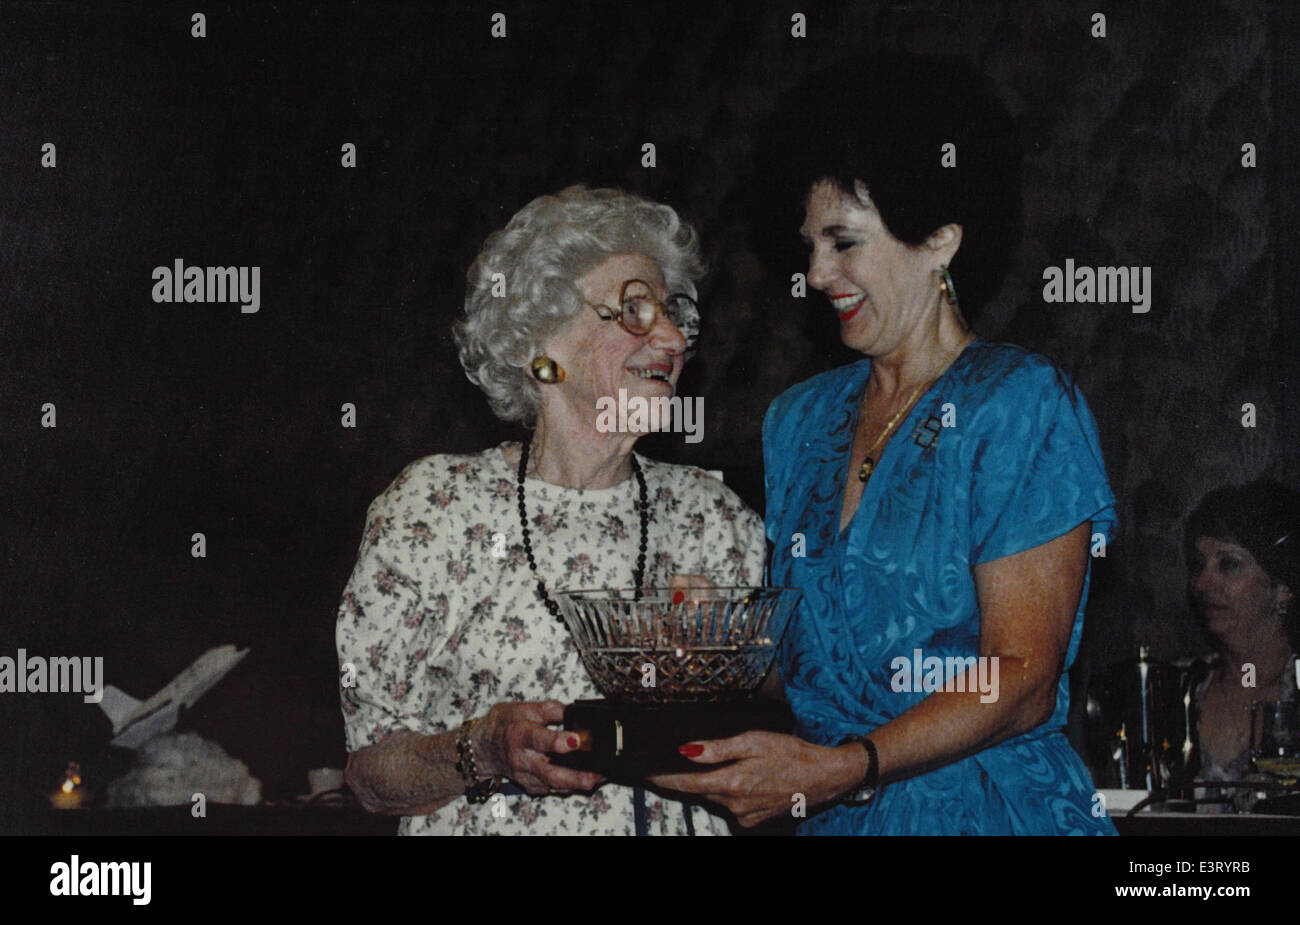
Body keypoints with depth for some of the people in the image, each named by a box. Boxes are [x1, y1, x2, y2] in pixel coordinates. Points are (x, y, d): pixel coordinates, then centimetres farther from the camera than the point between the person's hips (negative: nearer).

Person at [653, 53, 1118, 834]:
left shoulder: (1023, 410, -7)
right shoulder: (799, 420, 13)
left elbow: (1022, 682, -14)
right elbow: (789, 650, 13)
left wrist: (838, 768, -23)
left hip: (990, 813, -5)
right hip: (832, 821, 5)